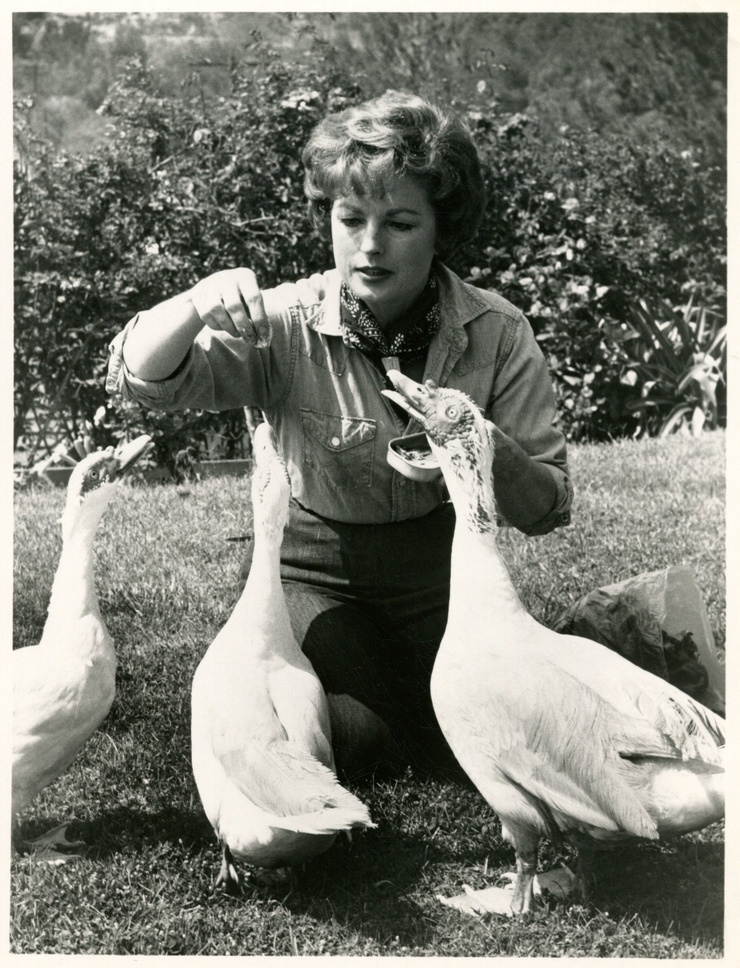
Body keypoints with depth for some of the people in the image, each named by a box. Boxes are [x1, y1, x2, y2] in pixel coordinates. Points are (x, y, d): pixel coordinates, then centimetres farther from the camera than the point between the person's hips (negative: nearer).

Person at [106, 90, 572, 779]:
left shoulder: (495, 334, -12)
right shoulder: (286, 325, -14)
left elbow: (547, 510, -9)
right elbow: (139, 380, -21)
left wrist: (487, 449, -31)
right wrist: (197, 305, -41)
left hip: (440, 569, 2)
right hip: (312, 570, -1)